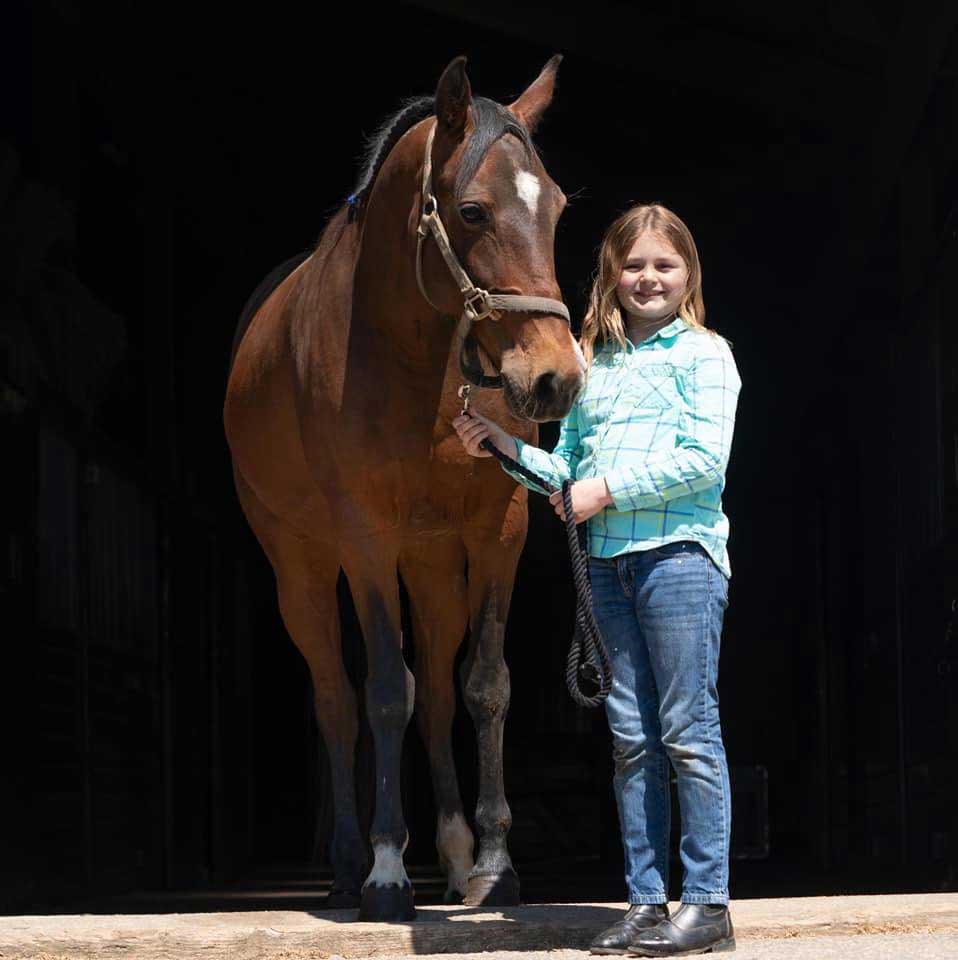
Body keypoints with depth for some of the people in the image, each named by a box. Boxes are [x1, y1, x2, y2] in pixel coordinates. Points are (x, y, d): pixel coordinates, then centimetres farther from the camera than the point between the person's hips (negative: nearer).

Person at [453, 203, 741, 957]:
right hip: (607, 561, 6)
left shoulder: (704, 353, 1)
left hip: (680, 551, -6)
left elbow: (706, 459, -11)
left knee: (688, 731, -6)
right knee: (631, 740, 6)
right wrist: (507, 448, 6)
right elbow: (569, 471, 21)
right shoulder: (592, 363, 17)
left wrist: (608, 489, -13)